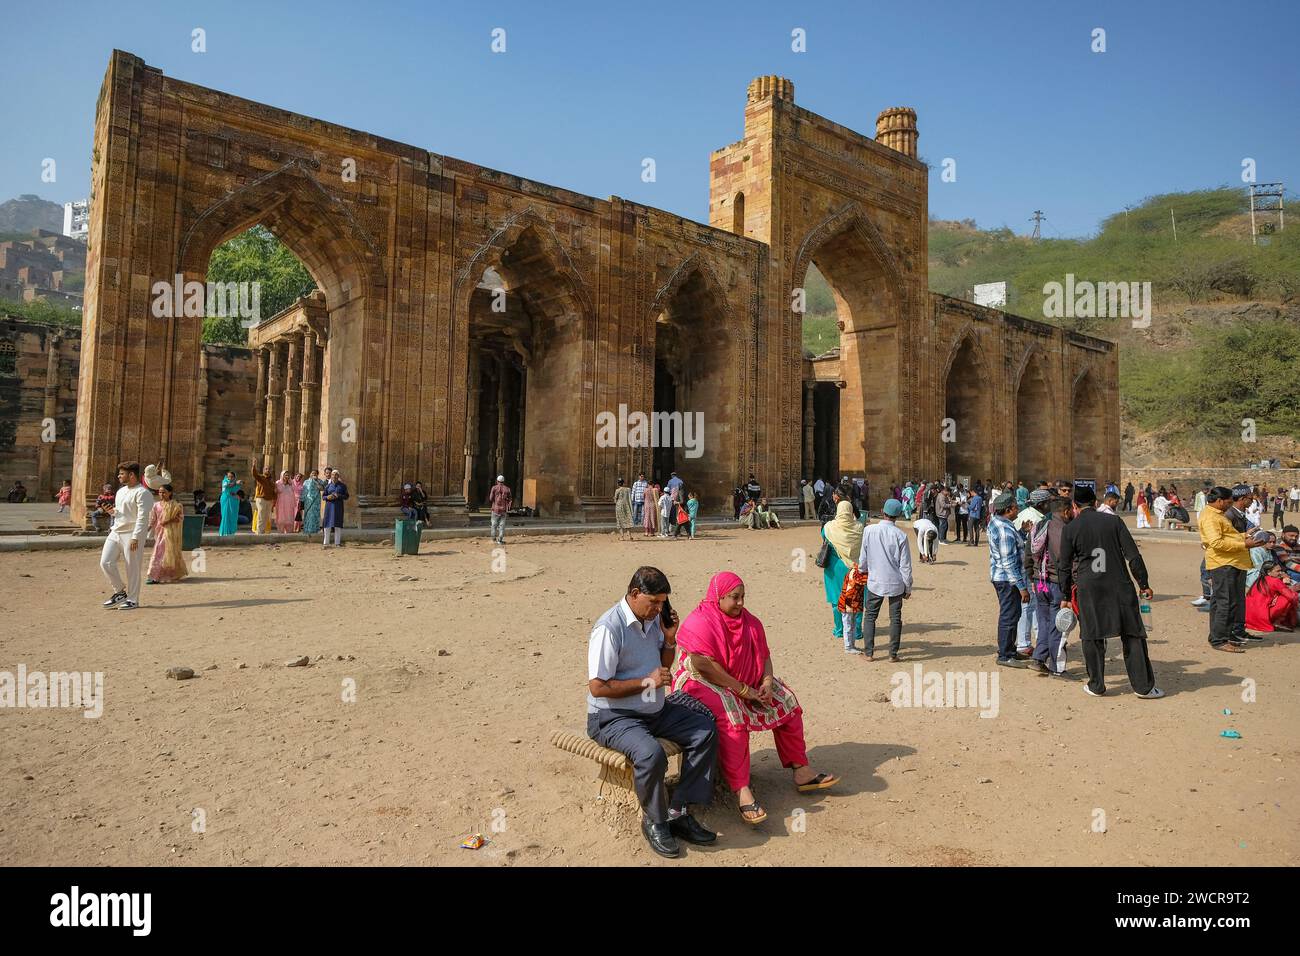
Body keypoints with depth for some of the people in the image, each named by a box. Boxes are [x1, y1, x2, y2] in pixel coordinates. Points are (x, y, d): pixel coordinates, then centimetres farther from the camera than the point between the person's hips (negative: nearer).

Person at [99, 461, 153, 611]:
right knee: (106, 563, 1)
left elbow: (143, 517, -17)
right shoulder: (121, 491, 18)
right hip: (115, 533, 8)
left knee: (132, 568, -2)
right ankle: (120, 591, 18)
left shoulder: (142, 493, -11)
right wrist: (111, 511, 5)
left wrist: (135, 537, -23)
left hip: (131, 535, -8)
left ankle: (133, 600, 9)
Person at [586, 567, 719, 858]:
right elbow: (597, 687, -23)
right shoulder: (609, 628, -22)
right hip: (613, 717, -8)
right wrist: (647, 682, -20)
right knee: (651, 754, -34)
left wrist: (669, 639, -2)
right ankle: (654, 822, -5)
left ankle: (678, 812, 1)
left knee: (706, 730, -2)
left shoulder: (652, 618, 3)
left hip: (655, 710, 9)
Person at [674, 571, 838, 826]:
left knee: (786, 701, 1)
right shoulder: (700, 623, -20)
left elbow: (764, 656, 10)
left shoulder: (749, 622, 5)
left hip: (746, 683, 8)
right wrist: (742, 690, -23)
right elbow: (705, 667, -27)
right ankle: (742, 791, -35)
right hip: (702, 683, -8)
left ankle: (801, 772, 10)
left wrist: (767, 681, -11)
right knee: (731, 715, -36)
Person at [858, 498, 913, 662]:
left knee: (870, 616, 12)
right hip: (896, 583, 0)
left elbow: (863, 558, 1)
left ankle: (868, 652, 12)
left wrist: (861, 570, 22)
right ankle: (893, 654, 13)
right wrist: (908, 587, 5)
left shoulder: (869, 530, -7)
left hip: (875, 582, 0)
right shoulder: (900, 535, -10)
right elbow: (905, 565, -6)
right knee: (895, 618, 10)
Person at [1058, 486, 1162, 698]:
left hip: (1088, 589, -1)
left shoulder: (1070, 529, 0)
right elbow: (1133, 556, 0)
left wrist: (1065, 595, 13)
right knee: (1132, 635, 7)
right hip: (1119, 586, 1)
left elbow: (1066, 567, 3)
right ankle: (1143, 686, 10)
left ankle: (1096, 685, 15)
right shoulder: (1114, 521, 3)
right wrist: (1144, 584, 7)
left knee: (1092, 637, 8)